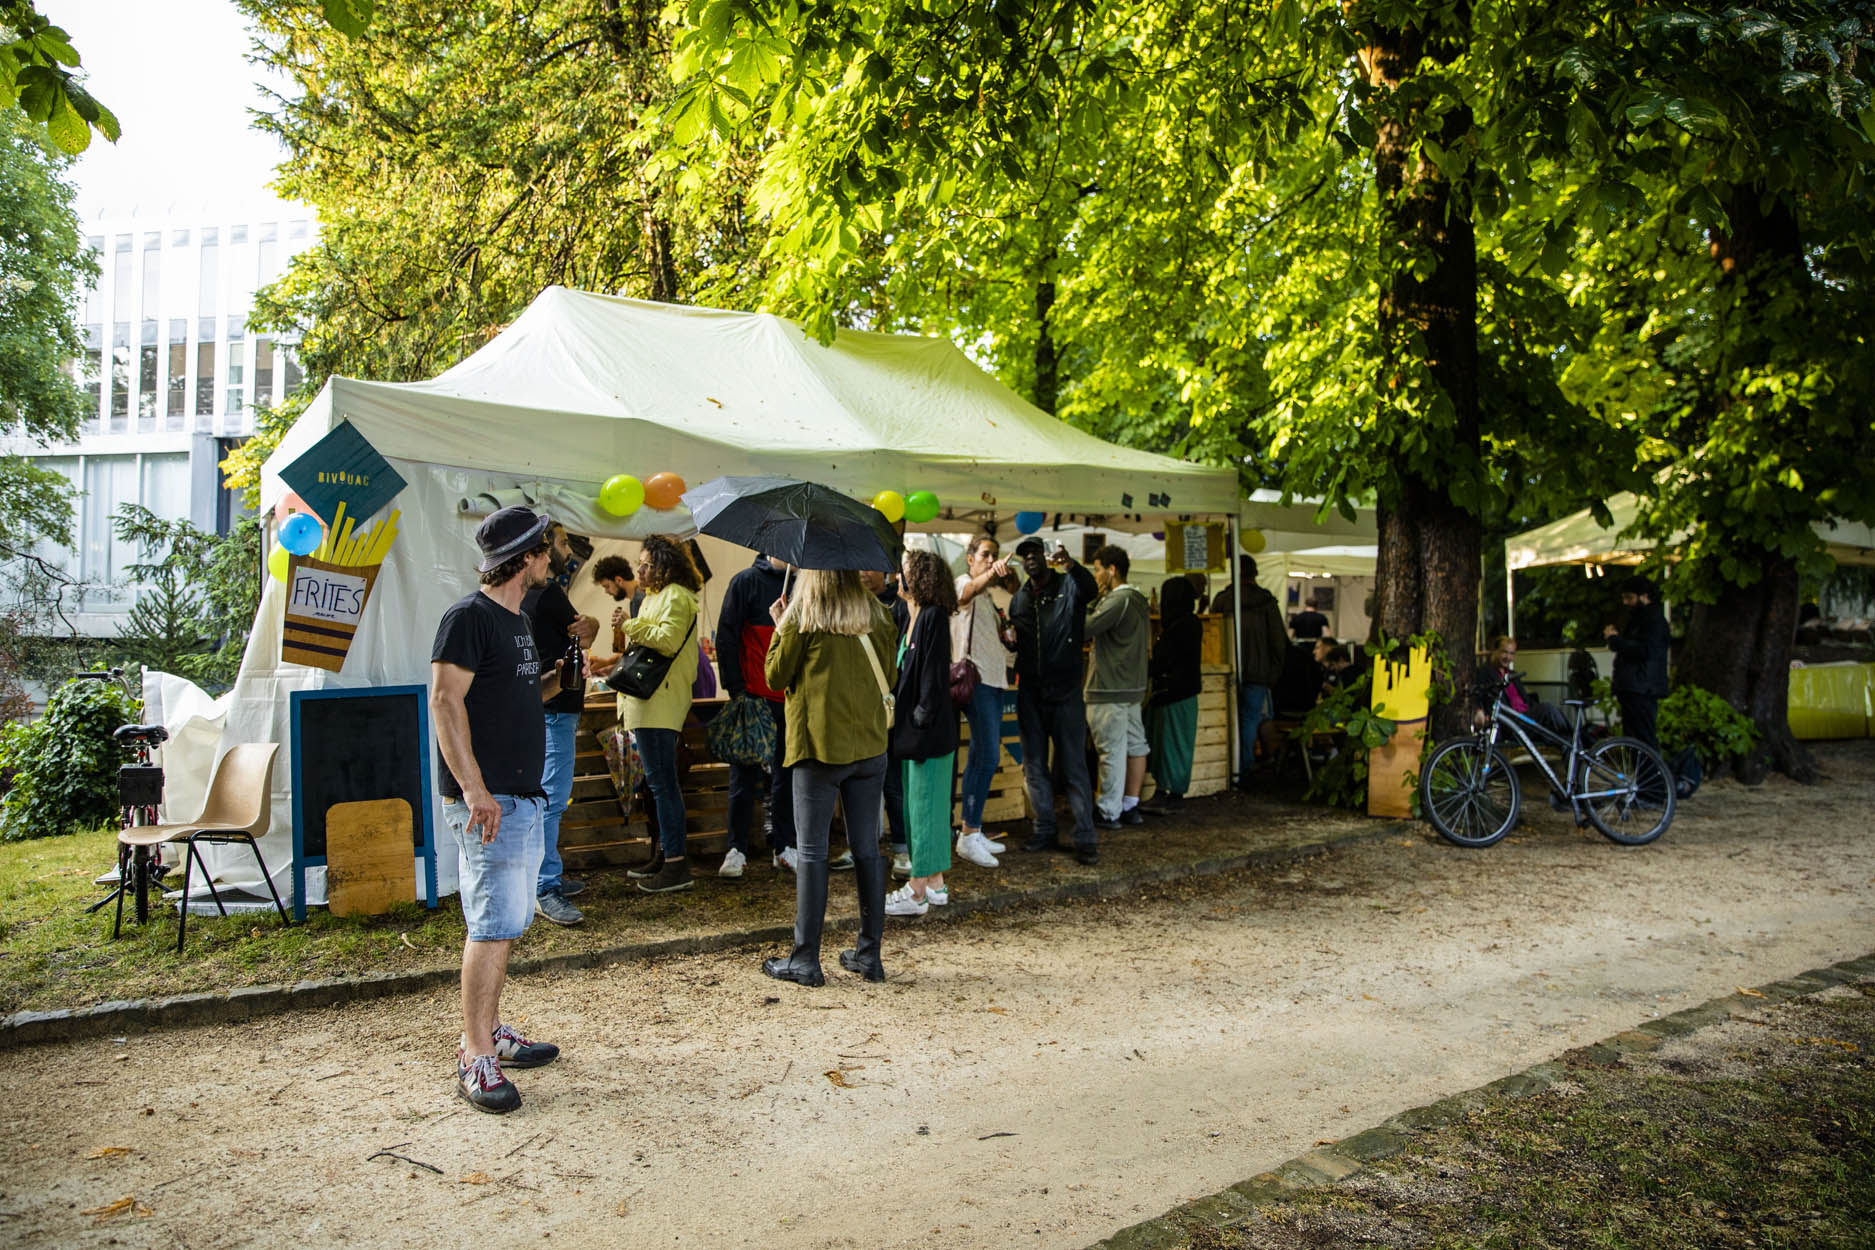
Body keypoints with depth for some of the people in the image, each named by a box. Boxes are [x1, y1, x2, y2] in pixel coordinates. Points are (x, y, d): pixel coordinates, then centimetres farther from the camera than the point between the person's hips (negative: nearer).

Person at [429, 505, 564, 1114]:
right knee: (494, 923, -9)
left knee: (506, 921, 15)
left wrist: (560, 676, 9)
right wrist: (474, 789, -24)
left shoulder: (517, 619, 18)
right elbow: (444, 703, -18)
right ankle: (475, 1058, -4)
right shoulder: (469, 616, -11)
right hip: (487, 800, -9)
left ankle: (490, 1030, 25)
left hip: (524, 798, 9)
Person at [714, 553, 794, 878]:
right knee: (746, 773, 2)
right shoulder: (746, 582, -2)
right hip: (754, 696, -3)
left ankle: (783, 846, 18)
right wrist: (735, 689, -10)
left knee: (787, 774, 9)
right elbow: (726, 637, -4)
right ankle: (737, 849, 11)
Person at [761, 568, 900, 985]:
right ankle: (869, 954, 15)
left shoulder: (801, 615, -7)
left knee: (811, 852, 2)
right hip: (869, 745, 4)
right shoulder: (876, 614, 4)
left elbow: (776, 677, -1)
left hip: (819, 746, -4)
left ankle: (806, 959, 5)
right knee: (867, 850, 9)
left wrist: (779, 628, 9)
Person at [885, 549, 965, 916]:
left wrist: (920, 718, -18)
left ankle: (917, 893, 4)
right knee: (920, 806, 14)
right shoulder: (914, 620, 13)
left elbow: (935, 675, -19)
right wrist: (899, 714, 11)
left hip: (929, 731, -10)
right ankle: (935, 884, 24)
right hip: (912, 729, 10)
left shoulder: (934, 618, -14)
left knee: (924, 807, -3)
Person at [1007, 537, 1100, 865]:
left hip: (1065, 692, -5)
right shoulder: (1018, 600, 12)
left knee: (1073, 766, -3)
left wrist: (1071, 565, -45)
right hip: (1030, 694, 5)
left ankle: (1084, 837, 0)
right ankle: (1044, 831, 20)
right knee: (1035, 766, 10)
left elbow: (1090, 589, -26)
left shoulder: (1069, 586, -1)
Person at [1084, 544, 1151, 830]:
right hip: (1134, 687, 10)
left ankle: (1108, 812, 1)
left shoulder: (1118, 600, -16)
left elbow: (1086, 628, -22)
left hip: (1110, 690, -10)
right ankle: (1130, 806, 18)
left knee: (1111, 751, -5)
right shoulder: (1138, 600, 16)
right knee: (1135, 745, 11)